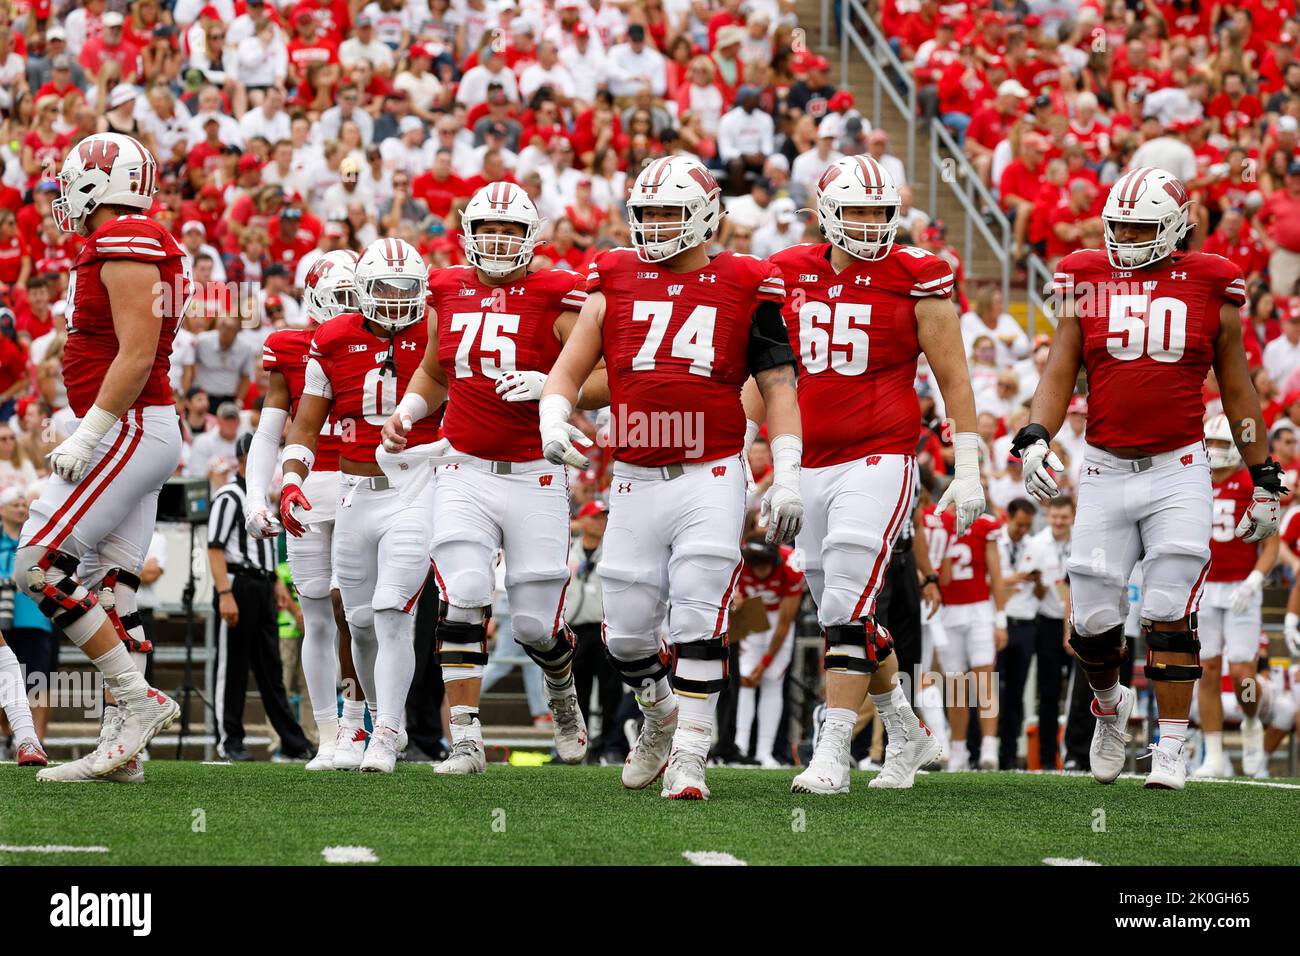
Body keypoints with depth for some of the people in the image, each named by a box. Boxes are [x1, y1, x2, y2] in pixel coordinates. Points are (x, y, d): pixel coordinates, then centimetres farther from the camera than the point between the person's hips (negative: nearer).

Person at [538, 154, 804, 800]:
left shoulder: (746, 286, 2)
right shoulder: (614, 280, 8)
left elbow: (778, 386, 5)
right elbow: (569, 368, 11)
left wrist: (786, 476, -2)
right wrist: (553, 419, -10)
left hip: (711, 479, -3)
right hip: (636, 481, 3)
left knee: (698, 623, -11)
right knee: (626, 635, 6)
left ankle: (688, 758, -4)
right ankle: (661, 717, 34)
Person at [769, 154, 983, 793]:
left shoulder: (914, 280, -3)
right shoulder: (791, 276, 8)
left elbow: (952, 378, 1)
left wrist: (968, 471, -1)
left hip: (879, 462, -5)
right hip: (810, 468, 5)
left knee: (847, 612, -15)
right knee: (845, 615, 12)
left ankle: (832, 753, -15)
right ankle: (906, 735, 29)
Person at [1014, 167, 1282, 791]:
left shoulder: (1209, 289, 3)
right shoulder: (1085, 282, 5)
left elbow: (1237, 392, 10)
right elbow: (1058, 375, 4)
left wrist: (1264, 481, 12)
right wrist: (1034, 439, -14)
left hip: (1179, 474, -1)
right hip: (1105, 472, 2)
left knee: (1169, 617, -9)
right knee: (1092, 622, 2)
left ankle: (1171, 750, 0)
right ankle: (1110, 704, 32)